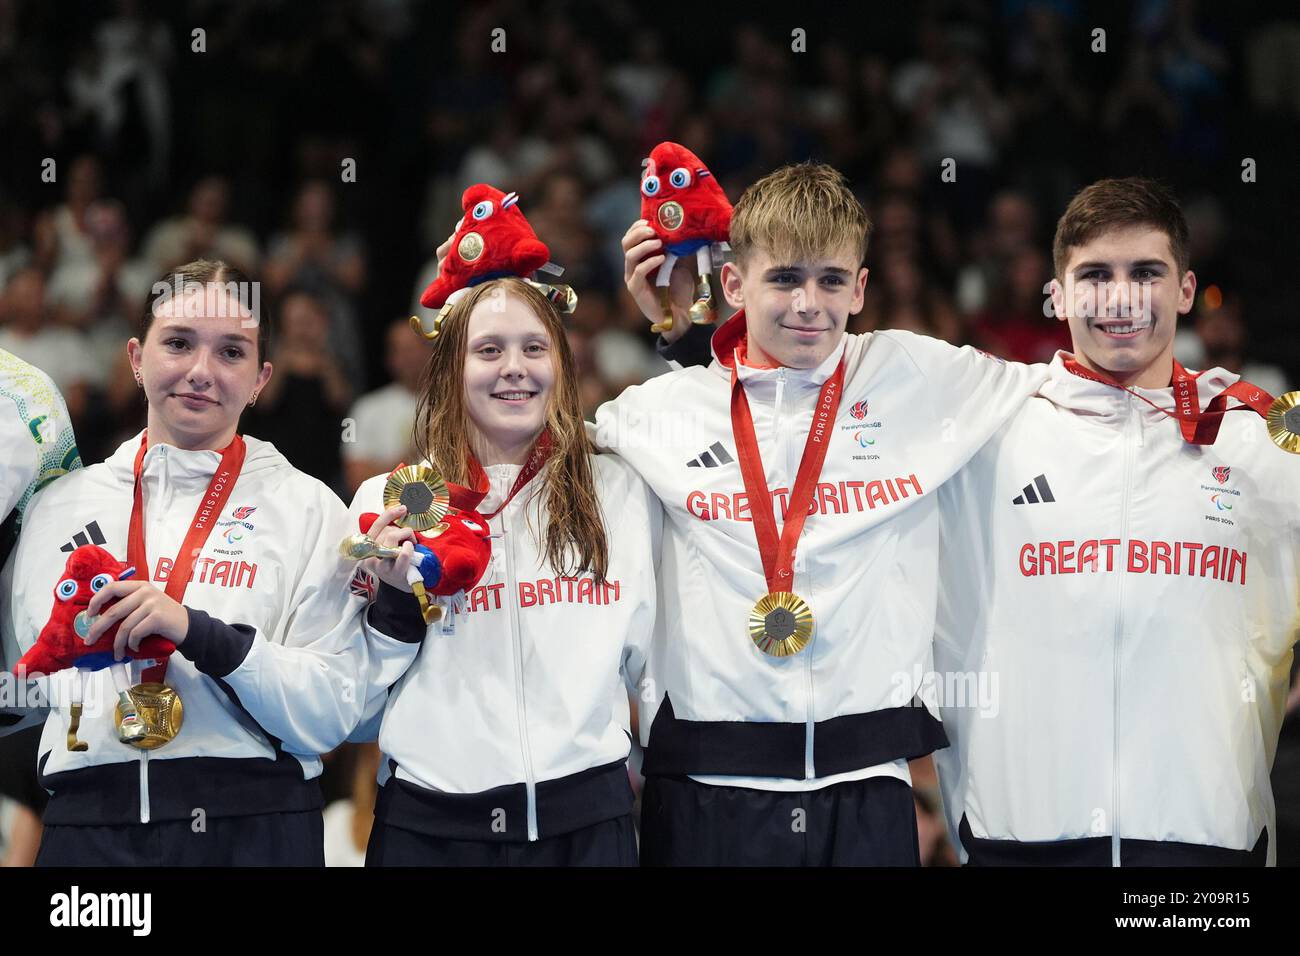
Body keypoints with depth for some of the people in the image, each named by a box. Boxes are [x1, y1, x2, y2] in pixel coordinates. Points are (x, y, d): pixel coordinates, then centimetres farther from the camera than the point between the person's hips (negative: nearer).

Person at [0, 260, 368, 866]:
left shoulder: (307, 509, 2)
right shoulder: (58, 505, 10)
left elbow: (330, 716, -8)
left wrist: (200, 635, -19)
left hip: (254, 830, -2)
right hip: (85, 830, 2)